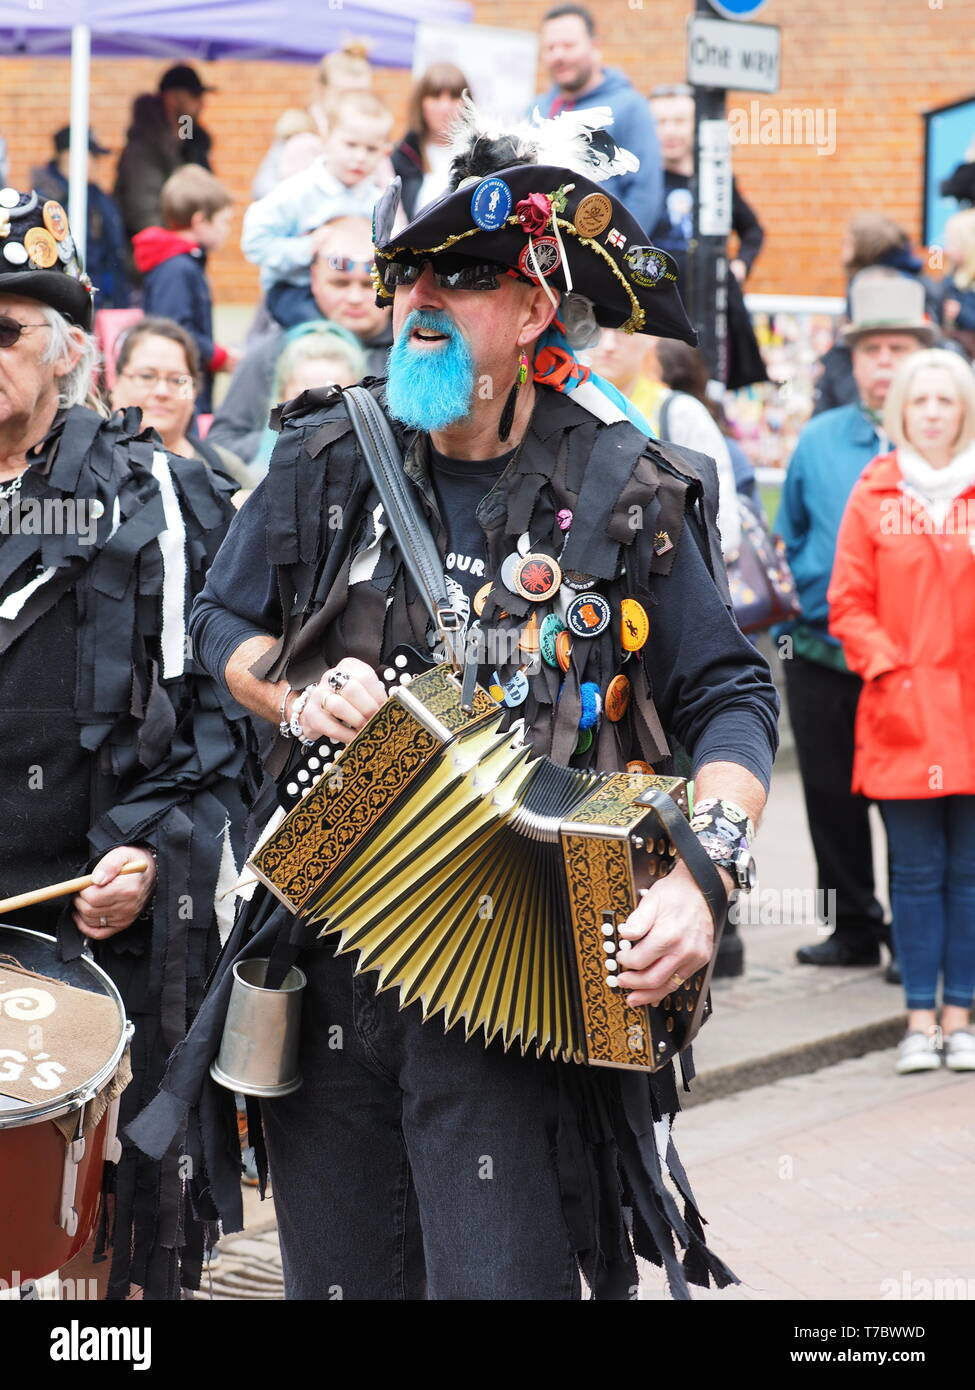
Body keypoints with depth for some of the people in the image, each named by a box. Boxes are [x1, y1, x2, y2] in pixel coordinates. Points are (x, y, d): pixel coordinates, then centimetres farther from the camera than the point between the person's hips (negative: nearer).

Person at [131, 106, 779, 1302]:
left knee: (497, 1276, -9)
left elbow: (729, 698, 1)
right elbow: (223, 622, 18)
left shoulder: (622, 494, -3)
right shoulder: (326, 461, 4)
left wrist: (703, 872, -15)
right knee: (338, 1277, 11)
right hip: (327, 959, 3)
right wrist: (295, 697, -4)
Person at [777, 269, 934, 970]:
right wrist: (787, 623, 10)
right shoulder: (819, 441, 9)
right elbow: (788, 540, 18)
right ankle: (853, 926, 23)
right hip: (822, 658, 3)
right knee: (832, 795, 9)